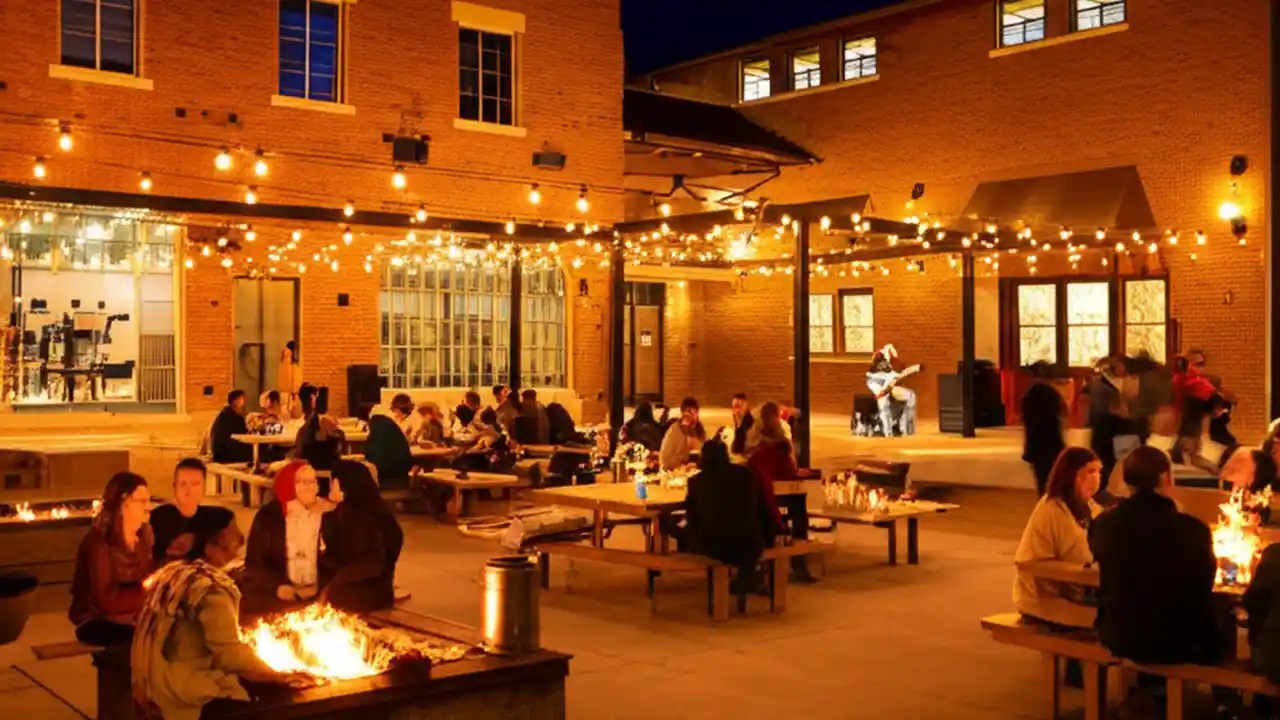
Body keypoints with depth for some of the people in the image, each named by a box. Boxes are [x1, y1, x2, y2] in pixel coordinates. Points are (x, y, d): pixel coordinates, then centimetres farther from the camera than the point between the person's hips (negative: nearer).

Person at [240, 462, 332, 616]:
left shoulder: (327, 514, 3)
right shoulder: (268, 515, 3)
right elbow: (254, 561, 1)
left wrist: (319, 587, -13)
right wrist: (277, 587, -11)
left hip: (316, 594, 0)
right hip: (280, 594, 0)